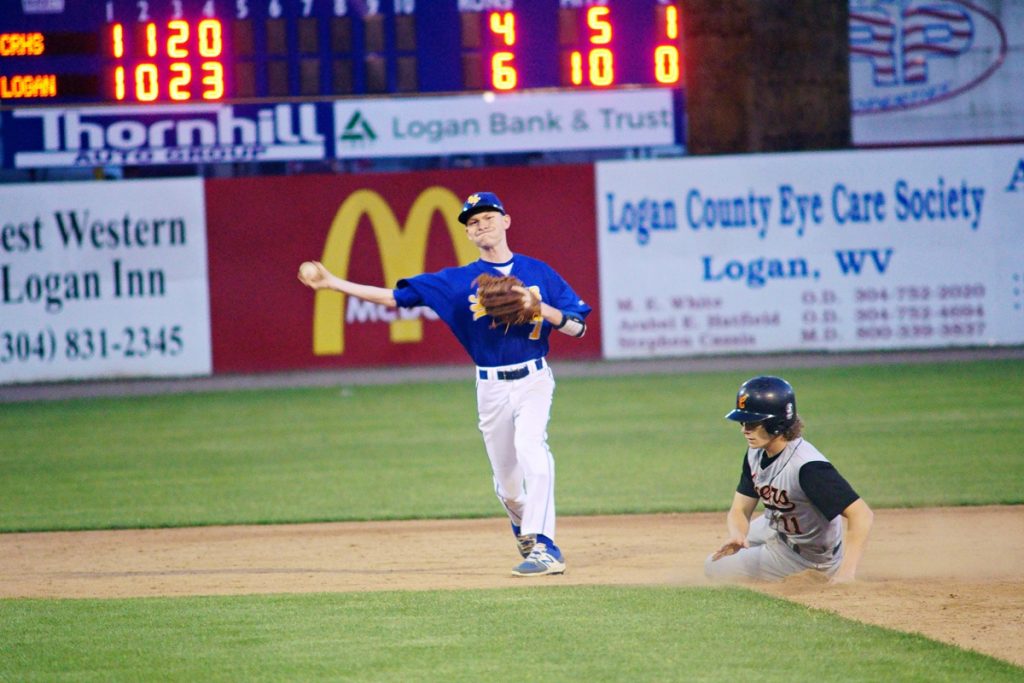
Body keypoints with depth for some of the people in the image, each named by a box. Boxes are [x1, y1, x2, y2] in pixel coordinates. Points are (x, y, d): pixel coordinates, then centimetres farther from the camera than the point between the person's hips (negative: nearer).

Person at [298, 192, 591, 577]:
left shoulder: (537, 272, 3)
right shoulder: (457, 281, 6)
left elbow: (577, 328, 2)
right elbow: (396, 297, 3)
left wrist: (538, 306, -16)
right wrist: (334, 284, -2)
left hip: (533, 379, -3)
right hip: (491, 387, 3)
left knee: (530, 447, -28)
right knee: (506, 483, 6)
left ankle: (544, 546, -28)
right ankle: (527, 533, 36)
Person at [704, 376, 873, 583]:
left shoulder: (807, 466, -39)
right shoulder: (755, 454, -12)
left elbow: (862, 514, -44)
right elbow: (739, 510, -4)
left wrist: (846, 572, -53)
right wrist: (737, 536, -30)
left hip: (806, 556, -9)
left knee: (718, 569, -7)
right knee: (715, 562, 29)